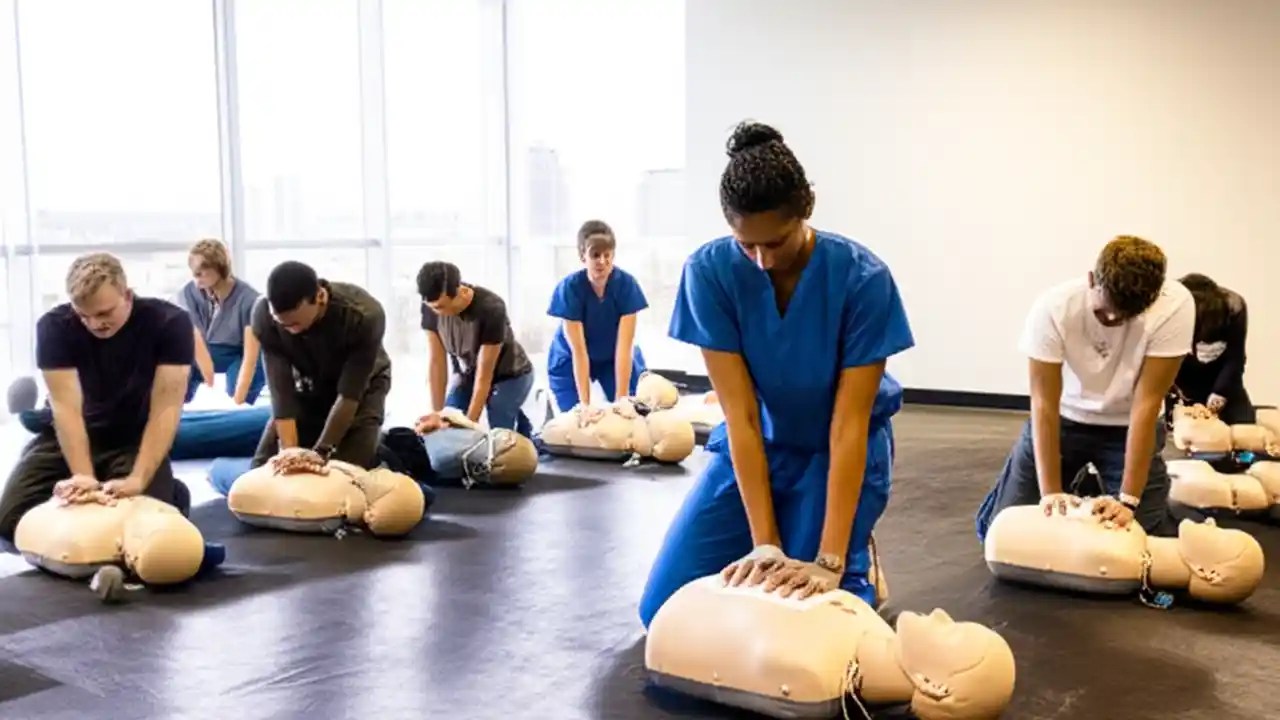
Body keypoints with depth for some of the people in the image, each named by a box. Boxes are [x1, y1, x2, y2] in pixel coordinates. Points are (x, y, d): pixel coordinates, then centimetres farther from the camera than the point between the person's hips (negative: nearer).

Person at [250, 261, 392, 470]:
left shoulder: (365, 314, -38)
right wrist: (290, 449, -37)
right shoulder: (264, 314, -30)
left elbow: (349, 395, -33)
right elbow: (280, 390, -28)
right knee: (261, 468, -7)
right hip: (308, 386, 3)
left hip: (360, 387, -3)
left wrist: (322, 452, -40)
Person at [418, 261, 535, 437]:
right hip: (467, 373, 5)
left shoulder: (491, 309, -35)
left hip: (510, 376, -4)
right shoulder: (432, 306, -22)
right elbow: (436, 363, -15)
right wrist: (437, 415, -17)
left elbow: (484, 375, -29)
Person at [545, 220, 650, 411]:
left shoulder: (626, 283, -26)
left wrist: (622, 398, -30)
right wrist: (585, 404, -31)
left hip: (614, 358, 1)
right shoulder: (569, 287, -28)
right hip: (570, 361, -1)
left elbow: (624, 347, -27)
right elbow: (578, 350, -29)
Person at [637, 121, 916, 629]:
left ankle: (856, 560, 19)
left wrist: (830, 560, -31)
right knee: (665, 608, -3)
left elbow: (848, 425, -26)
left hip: (839, 451, -2)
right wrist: (765, 543, -26)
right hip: (753, 445, 3)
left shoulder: (862, 277, -26)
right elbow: (740, 414, -23)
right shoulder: (709, 272, -22)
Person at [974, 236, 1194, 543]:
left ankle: (1094, 487, 22)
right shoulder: (1054, 306, -28)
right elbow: (1044, 404, -25)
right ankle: (1074, 487, 31)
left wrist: (1128, 499, -29)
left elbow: (1147, 404, -27)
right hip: (1064, 417, 1)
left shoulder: (1175, 306, -29)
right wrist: (1052, 492, -30)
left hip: (1128, 425, 0)